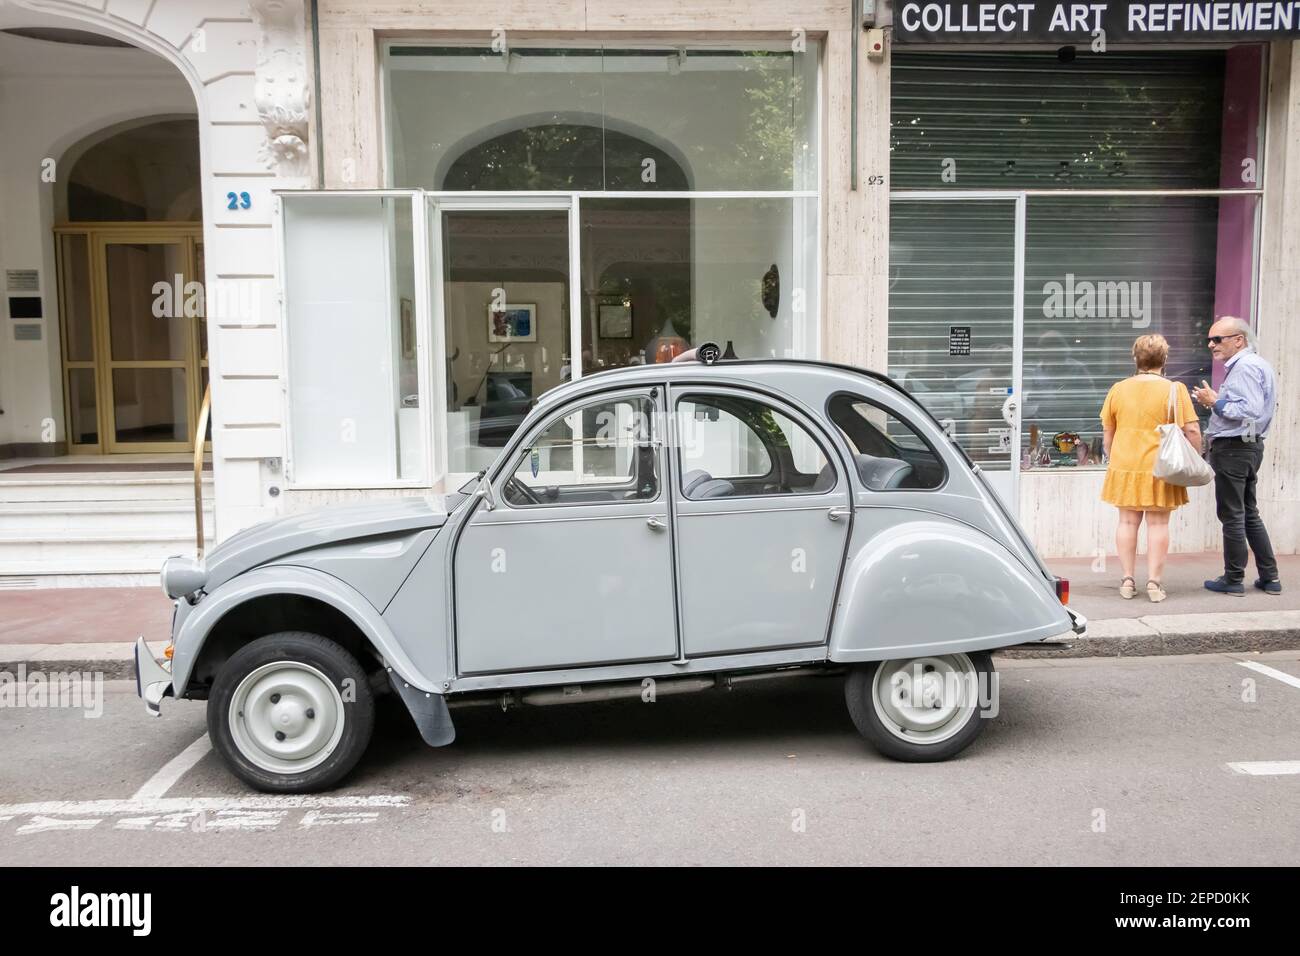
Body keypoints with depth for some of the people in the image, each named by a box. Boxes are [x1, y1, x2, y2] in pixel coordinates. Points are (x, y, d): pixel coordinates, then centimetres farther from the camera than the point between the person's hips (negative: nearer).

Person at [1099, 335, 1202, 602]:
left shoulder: (1118, 389, 3)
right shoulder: (1175, 390, -6)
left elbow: (1107, 432, 9)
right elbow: (1192, 431, -9)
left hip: (1124, 467, 3)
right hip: (1160, 469, -2)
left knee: (1128, 522, 10)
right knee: (1158, 524, 5)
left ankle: (1127, 580, 13)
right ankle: (1154, 582, 5)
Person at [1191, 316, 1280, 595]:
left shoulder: (1245, 366, -17)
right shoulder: (1256, 364, 16)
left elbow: (1250, 410, -26)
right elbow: (1257, 406, 17)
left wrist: (1216, 402, -16)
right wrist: (1218, 401, 9)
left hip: (1233, 448, -11)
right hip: (1249, 446, 11)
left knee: (1232, 516, -1)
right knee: (1249, 514, 17)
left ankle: (1233, 580, 8)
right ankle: (1269, 577, 21)